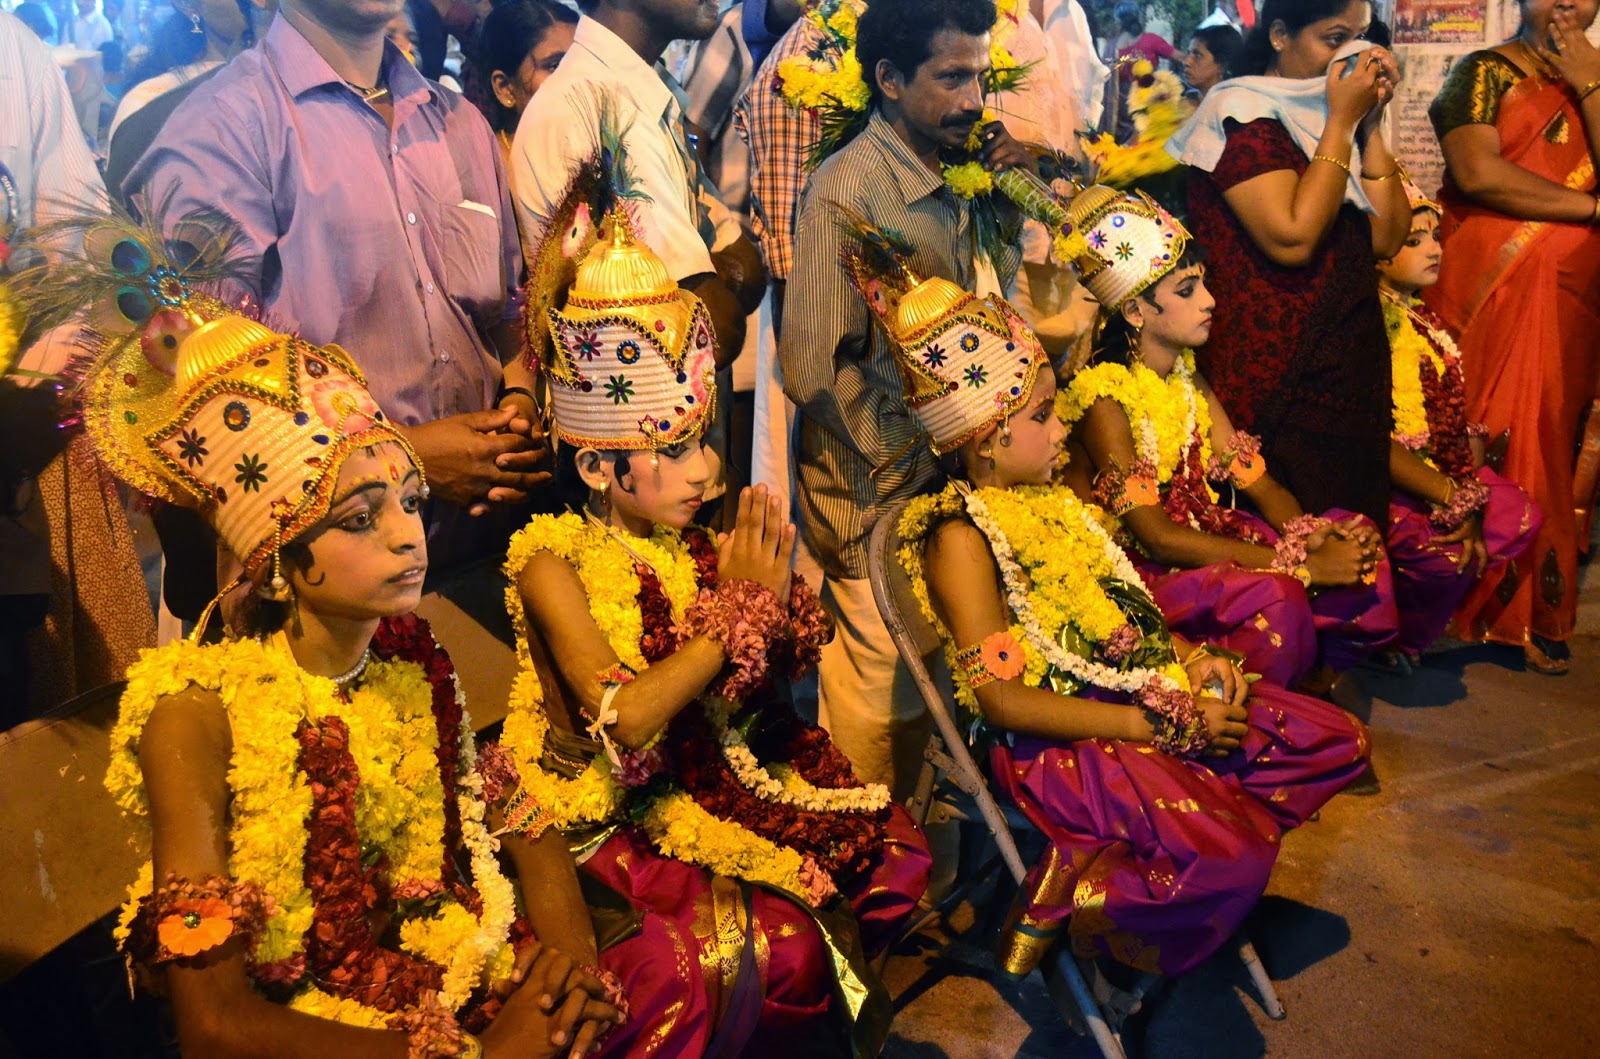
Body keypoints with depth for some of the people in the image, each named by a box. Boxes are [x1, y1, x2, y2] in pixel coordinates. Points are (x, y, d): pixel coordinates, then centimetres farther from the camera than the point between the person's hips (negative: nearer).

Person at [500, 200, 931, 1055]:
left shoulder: (690, 545, 2)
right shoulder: (554, 562, -14)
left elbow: (762, 691, 4)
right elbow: (625, 719, -27)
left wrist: (770, 597, -16)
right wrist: (738, 612, -22)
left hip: (720, 773, 6)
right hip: (616, 808, -6)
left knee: (894, 850, 0)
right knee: (783, 945, -21)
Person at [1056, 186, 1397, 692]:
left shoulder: (1187, 378, 8)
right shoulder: (1104, 397, -18)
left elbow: (1255, 479, 5)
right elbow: (1156, 537, -24)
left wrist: (1311, 534, -17)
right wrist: (1300, 565, -25)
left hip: (1209, 539, 8)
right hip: (1141, 571, -8)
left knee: (1360, 547, -4)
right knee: (1275, 599, -31)